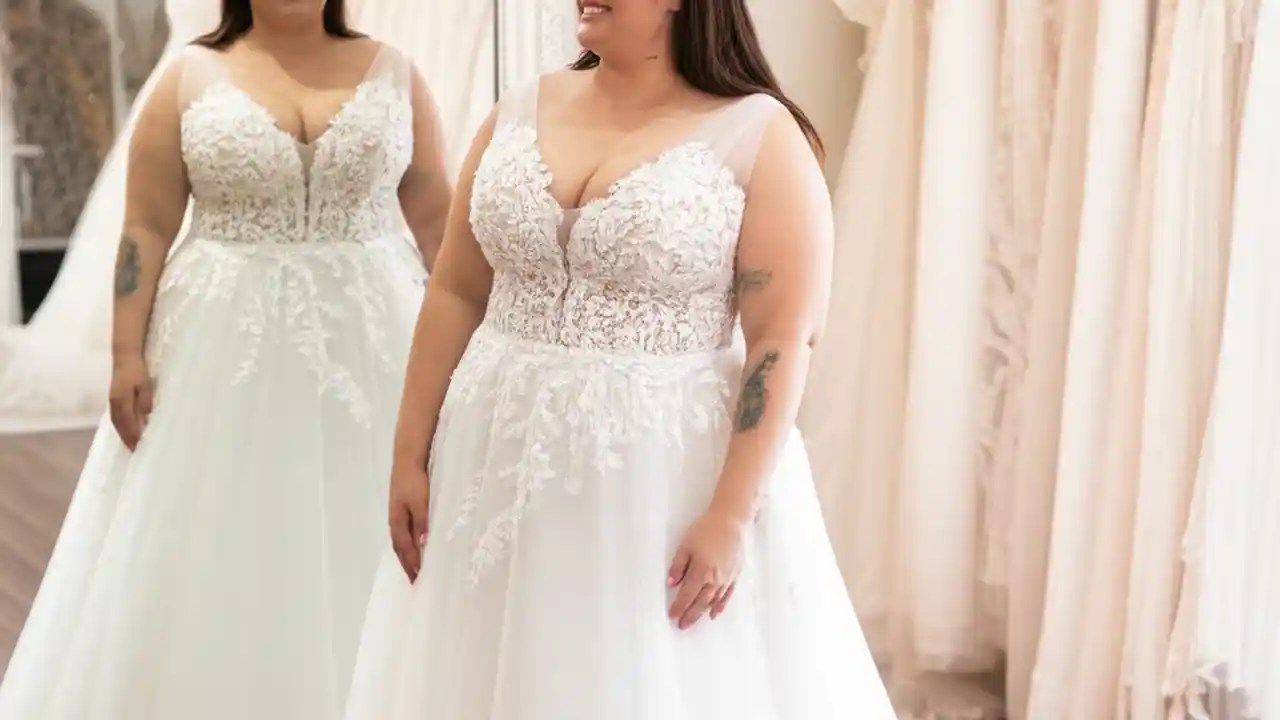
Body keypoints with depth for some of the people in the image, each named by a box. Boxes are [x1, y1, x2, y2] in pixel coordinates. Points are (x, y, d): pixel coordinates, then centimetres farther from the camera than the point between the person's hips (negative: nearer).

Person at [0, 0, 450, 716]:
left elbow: (436, 221, 6)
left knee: (356, 546, 7)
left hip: (369, 343, 1)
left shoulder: (393, 73, 5)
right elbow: (147, 227, -1)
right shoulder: (191, 77, 2)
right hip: (226, 348, -1)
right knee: (210, 552, 5)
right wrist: (128, 354, -8)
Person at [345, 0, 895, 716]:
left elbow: (783, 342, -12)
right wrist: (410, 456, 4)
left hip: (670, 469, -4)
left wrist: (733, 514, -17)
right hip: (503, 459, 5)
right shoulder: (518, 115, 6)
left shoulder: (760, 135, -8)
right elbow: (455, 296, 8)